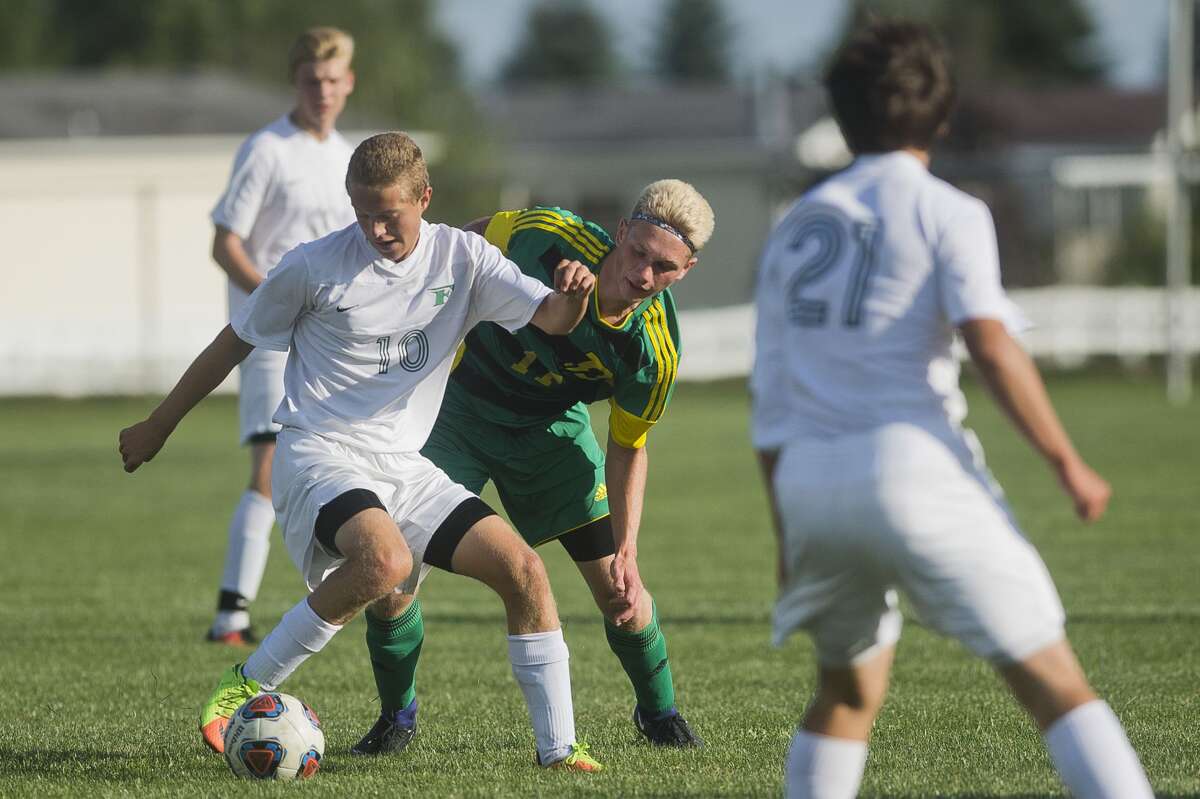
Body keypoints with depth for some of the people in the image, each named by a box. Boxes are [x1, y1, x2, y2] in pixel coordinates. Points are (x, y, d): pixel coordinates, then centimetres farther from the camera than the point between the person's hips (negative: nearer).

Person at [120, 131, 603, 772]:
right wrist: (157, 427, 14)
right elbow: (234, 342, 6)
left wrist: (572, 295, -32)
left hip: (402, 467, 5)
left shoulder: (461, 259, 3)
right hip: (319, 456, -5)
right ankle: (247, 686, -21)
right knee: (386, 559, -35)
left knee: (523, 569, -9)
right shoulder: (315, 266, -6)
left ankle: (557, 748, 0)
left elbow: (550, 319, -6)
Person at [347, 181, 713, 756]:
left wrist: (626, 551, -17)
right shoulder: (549, 237, -31)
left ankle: (659, 713, 24)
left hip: (554, 429, 1)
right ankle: (396, 716, 10)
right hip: (463, 404, -1)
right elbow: (476, 236, -8)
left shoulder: (655, 352, -24)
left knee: (618, 589, -5)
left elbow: (627, 448, -8)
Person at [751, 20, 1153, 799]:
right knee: (1053, 680, -7)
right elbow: (992, 344, -13)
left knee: (849, 690, 24)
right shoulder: (947, 213, 3)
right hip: (912, 461, -5)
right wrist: (1067, 462, -9)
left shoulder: (795, 227, 19)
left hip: (807, 478, 5)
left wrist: (788, 535, 24)